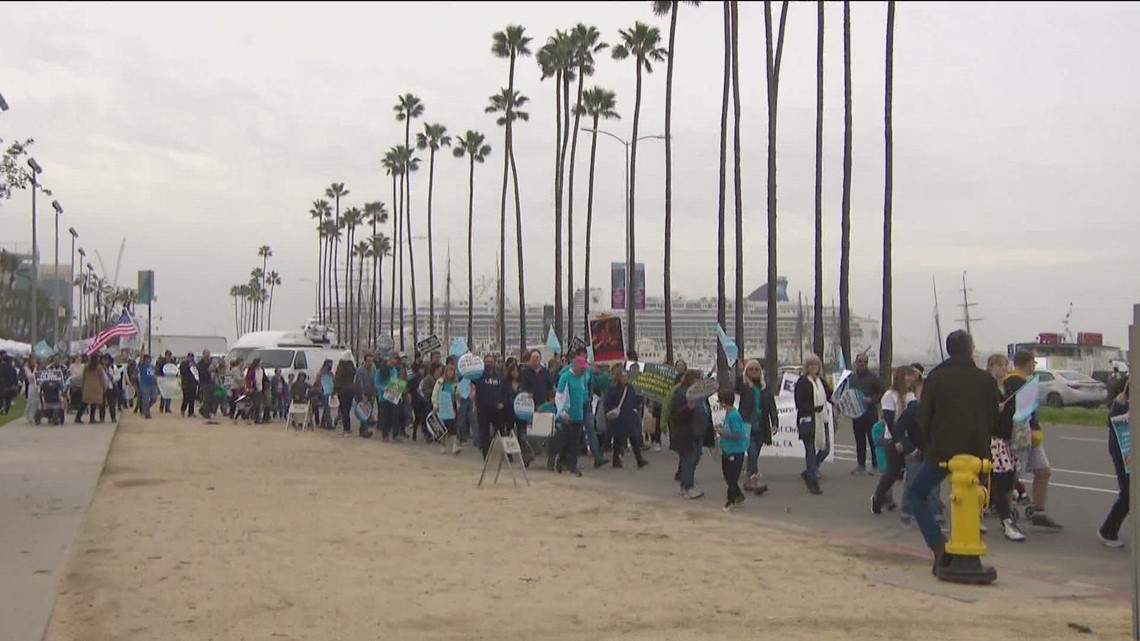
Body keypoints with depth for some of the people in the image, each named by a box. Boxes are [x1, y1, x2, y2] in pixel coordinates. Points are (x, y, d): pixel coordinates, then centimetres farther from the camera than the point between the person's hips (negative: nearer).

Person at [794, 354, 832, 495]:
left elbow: (831, 397, 14)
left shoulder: (822, 381, 13)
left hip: (822, 420, 7)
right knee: (811, 451, -3)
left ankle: (808, 472, 27)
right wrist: (813, 408, -25)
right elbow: (800, 404, -13)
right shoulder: (802, 383, -7)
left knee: (825, 449, 7)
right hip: (808, 421, -7)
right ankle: (812, 483, 6)